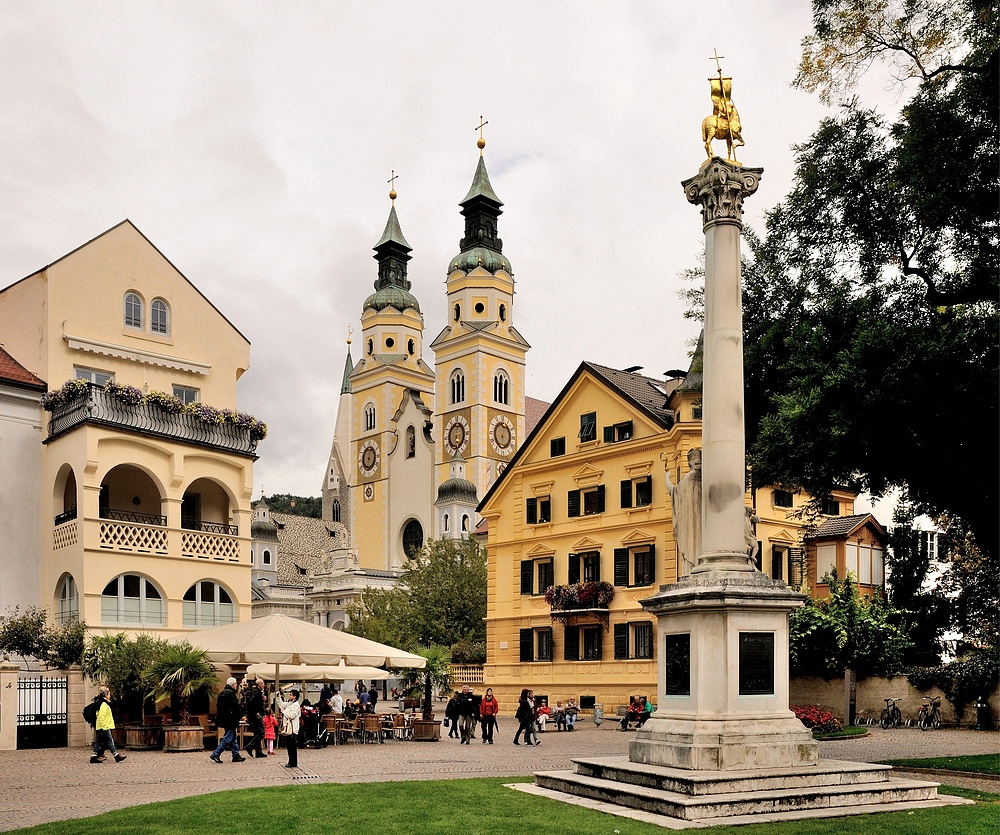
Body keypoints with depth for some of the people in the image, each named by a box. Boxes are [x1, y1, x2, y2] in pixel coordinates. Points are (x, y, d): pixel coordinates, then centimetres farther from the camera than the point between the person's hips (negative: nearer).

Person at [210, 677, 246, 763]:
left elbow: (218, 706, 19)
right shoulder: (230, 693, -16)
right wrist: (241, 715, -4)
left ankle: (236, 755, 17)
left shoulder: (222, 693, 14)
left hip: (223, 719, 10)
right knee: (227, 739, -6)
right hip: (230, 720, -10)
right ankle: (215, 755, -7)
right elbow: (236, 707, -18)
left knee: (233, 738, 14)